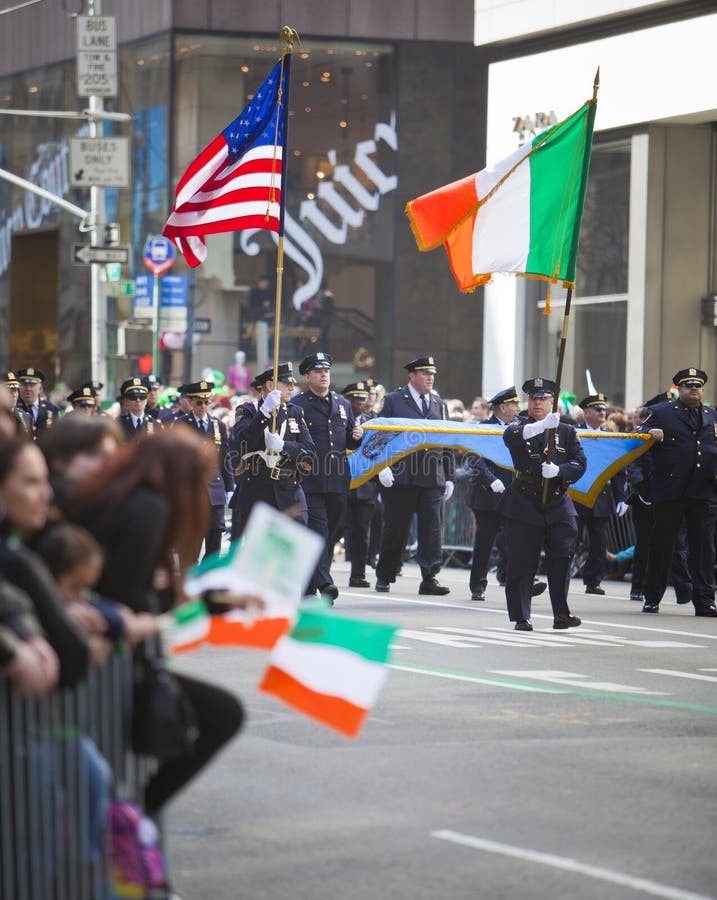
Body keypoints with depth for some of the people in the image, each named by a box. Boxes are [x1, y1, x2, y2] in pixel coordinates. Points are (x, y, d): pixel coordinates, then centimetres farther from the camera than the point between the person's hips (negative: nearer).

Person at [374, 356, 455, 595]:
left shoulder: (439, 405, 16)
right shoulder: (394, 401, 4)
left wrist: (449, 477, 11)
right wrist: (382, 466, -13)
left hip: (432, 478, 3)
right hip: (401, 477, -3)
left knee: (432, 528, -3)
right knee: (395, 529, 3)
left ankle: (429, 578, -3)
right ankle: (384, 577, 15)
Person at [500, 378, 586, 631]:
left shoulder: (567, 431, 11)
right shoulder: (520, 427, 5)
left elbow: (580, 463, 1)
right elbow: (511, 436, -20)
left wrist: (558, 470, -20)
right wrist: (542, 426, -37)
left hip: (558, 507, 1)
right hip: (524, 507, -1)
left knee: (562, 559, -10)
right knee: (521, 564, 0)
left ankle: (561, 614, -6)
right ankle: (521, 617, 8)